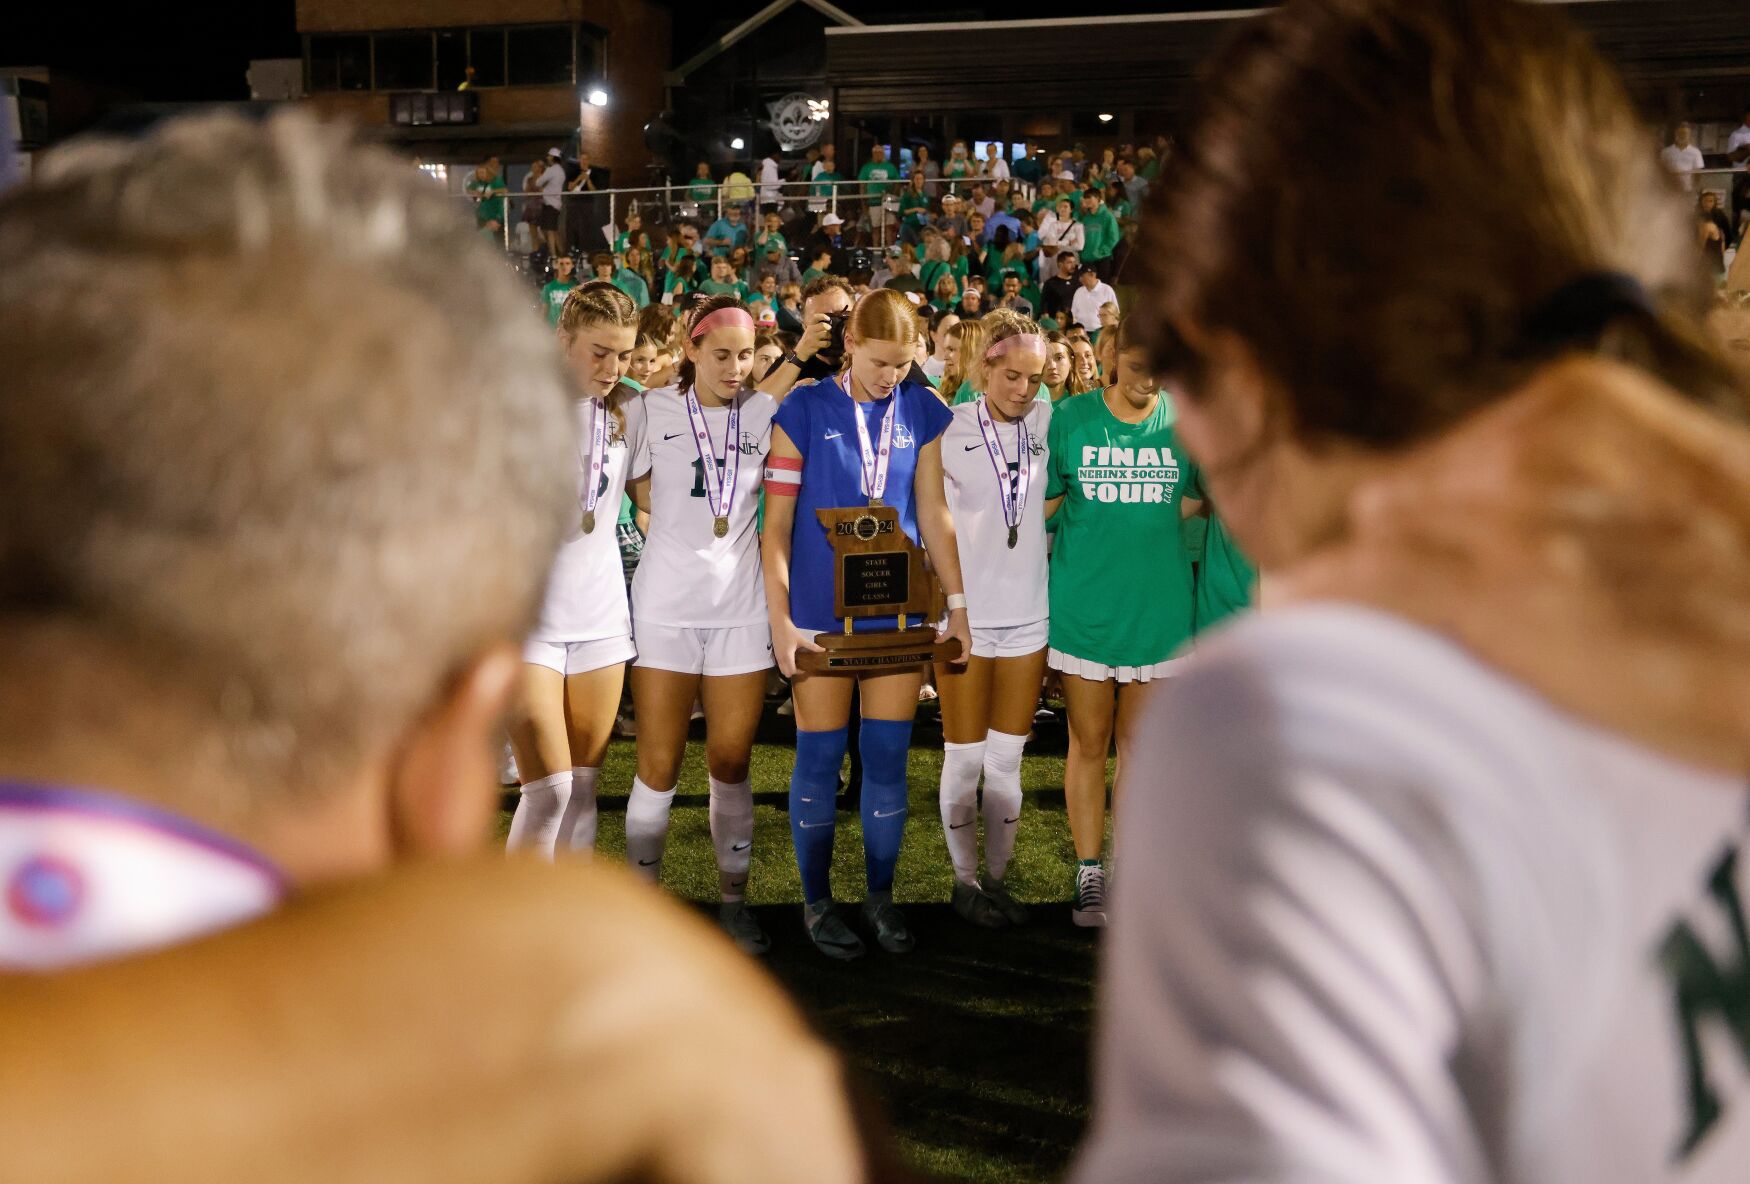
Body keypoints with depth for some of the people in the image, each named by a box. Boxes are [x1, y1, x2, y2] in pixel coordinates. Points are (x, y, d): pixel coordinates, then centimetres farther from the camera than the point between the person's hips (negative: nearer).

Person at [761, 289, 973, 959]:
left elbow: (934, 514, 10)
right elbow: (776, 524, -4)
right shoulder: (804, 411, -4)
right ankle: (817, 902, 17)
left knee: (888, 755, 6)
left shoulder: (921, 412, 6)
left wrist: (957, 604, 6)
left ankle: (879, 896, 20)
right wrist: (780, 620, -9)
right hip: (820, 612, -3)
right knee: (820, 755, 4)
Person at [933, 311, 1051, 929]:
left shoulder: (1047, 421, 0)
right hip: (965, 611, -3)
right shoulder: (949, 429, -8)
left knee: (1007, 760, 10)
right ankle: (965, 882, 17)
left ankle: (997, 878, 20)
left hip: (1028, 611, 3)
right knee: (964, 759, 5)